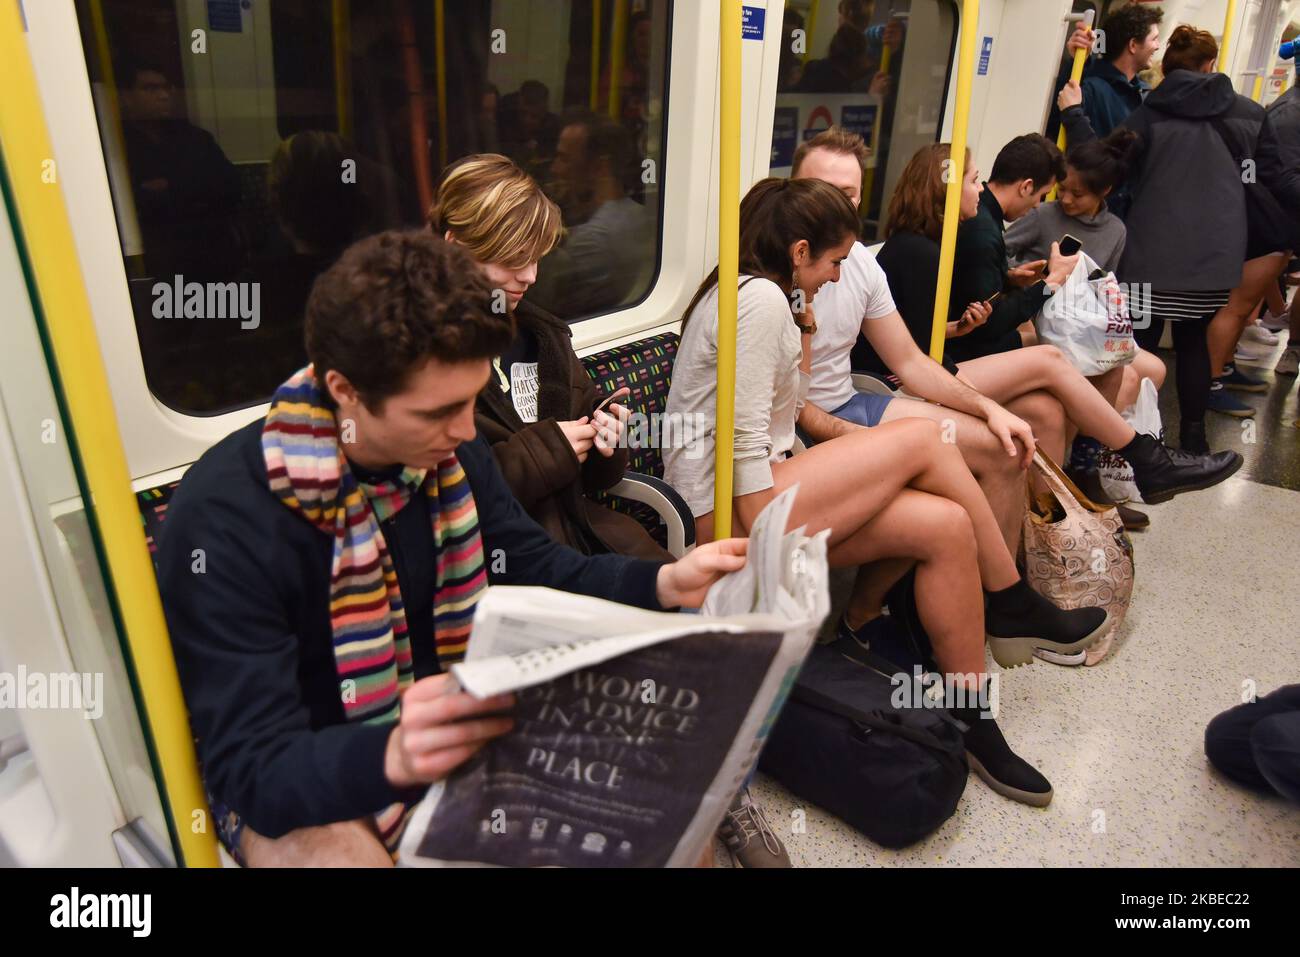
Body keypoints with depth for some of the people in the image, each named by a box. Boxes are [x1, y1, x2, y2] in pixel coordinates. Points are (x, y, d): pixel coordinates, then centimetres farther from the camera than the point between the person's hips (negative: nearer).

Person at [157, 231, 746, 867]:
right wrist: (392, 757, -50)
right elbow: (254, 766, -28)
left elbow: (536, 571, 1)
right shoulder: (225, 518, -28)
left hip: (458, 723, 5)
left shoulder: (449, 453, -9)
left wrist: (664, 583, -17)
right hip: (295, 785, -4)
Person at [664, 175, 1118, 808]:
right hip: (729, 514, -10)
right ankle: (1012, 607, 5)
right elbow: (745, 441, -22)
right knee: (923, 439, -13)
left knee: (946, 526, -6)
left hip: (762, 490, 10)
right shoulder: (761, 298, -14)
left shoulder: (773, 297, 19)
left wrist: (803, 332, 9)